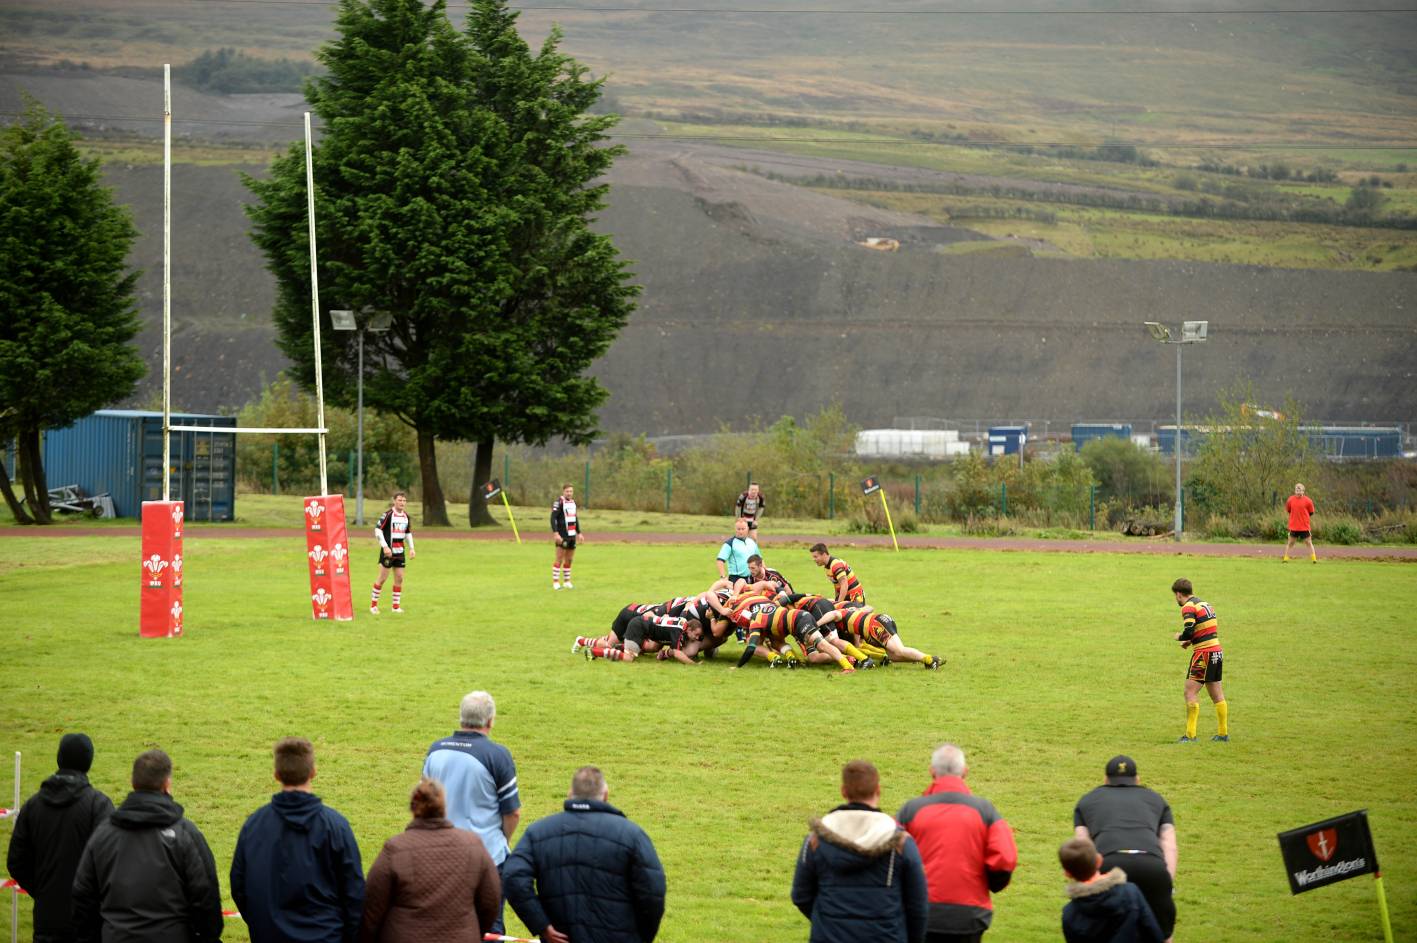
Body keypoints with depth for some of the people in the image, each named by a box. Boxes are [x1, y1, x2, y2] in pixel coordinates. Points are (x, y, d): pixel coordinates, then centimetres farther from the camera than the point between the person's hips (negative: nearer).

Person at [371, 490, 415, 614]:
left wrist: (411, 548, 12)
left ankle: (396, 605, 11)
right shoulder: (388, 514, -11)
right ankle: (373, 604, 6)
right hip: (388, 551, -6)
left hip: (400, 551, 6)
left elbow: (408, 533, 21)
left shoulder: (406, 516, 9)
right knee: (382, 578, -4)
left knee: (399, 578, 3)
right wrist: (385, 546, -20)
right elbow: (378, 529, -14)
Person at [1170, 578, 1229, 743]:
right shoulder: (1205, 604, 17)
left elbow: (1188, 632, -21)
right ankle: (1223, 733, 17)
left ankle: (1190, 735, -14)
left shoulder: (1188, 607, -10)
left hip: (1203, 654, -9)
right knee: (1217, 694, 13)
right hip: (1217, 651, 9)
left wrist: (1180, 637, 0)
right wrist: (1191, 641, 17)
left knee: (1191, 691, -8)